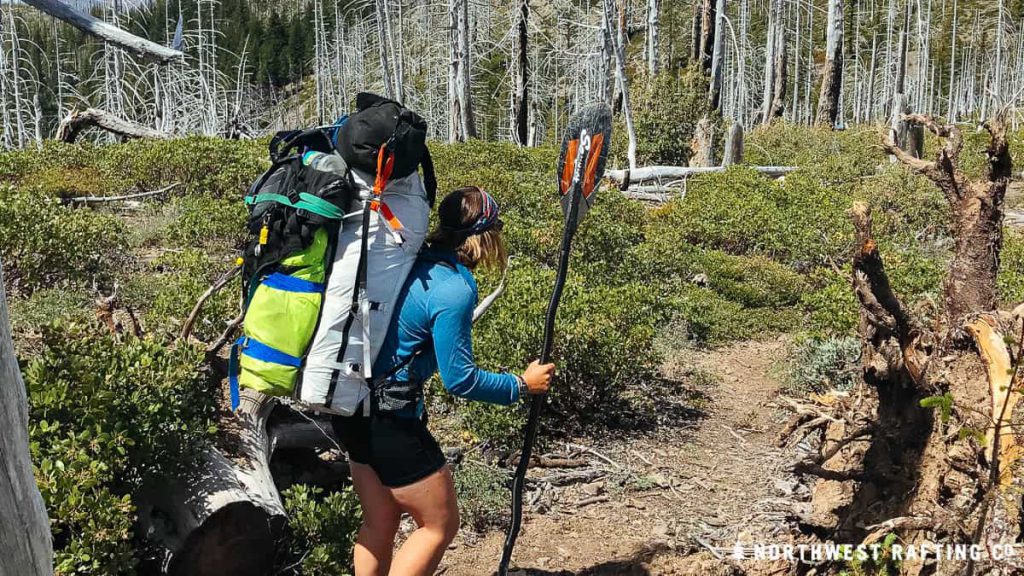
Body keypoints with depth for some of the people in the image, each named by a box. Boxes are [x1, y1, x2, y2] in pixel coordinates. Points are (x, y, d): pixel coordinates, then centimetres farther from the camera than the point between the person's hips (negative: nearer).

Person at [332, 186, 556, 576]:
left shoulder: (414, 263, 3)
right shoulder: (454, 290, -20)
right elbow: (459, 380, -16)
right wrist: (522, 385, -5)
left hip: (355, 405, 9)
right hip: (390, 418, -8)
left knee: (379, 523, 21)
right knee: (440, 525, 8)